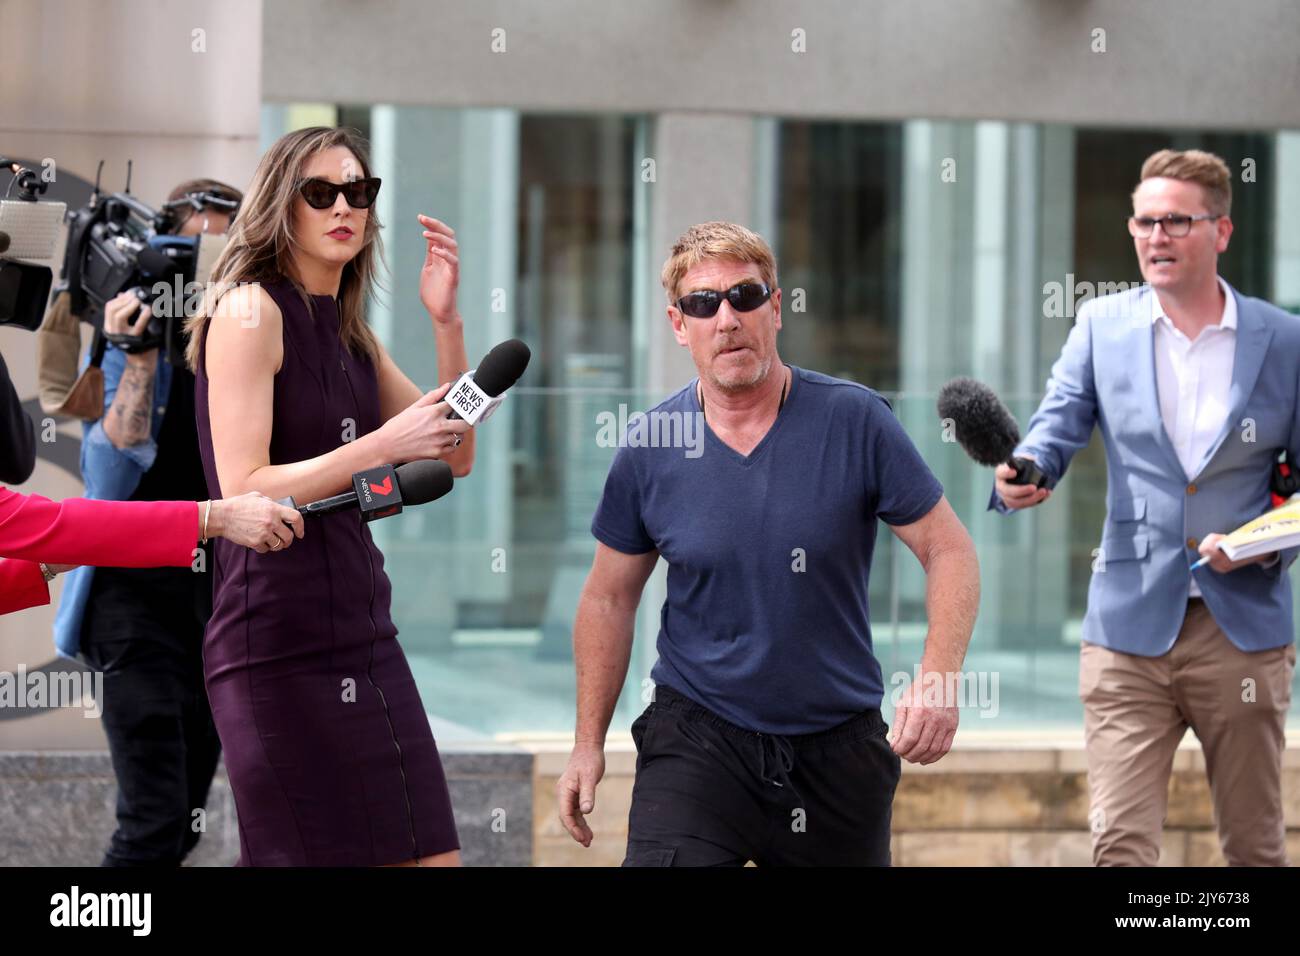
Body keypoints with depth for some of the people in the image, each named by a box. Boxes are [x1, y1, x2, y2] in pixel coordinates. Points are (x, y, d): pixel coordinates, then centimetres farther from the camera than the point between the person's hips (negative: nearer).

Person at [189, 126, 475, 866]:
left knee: (431, 856, 3)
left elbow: (456, 455, 13)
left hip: (365, 639, 8)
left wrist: (447, 322, 2)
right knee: (304, 855, -7)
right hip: (279, 646, -8)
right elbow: (243, 492, -16)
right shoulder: (249, 311, -7)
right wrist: (379, 447, -22)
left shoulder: (352, 333, 15)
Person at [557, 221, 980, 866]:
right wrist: (589, 744, 7)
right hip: (696, 738, 0)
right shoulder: (648, 453, -3)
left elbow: (948, 551, -4)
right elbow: (609, 599, 9)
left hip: (839, 746, 1)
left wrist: (937, 679, -19)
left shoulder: (855, 421, -7)